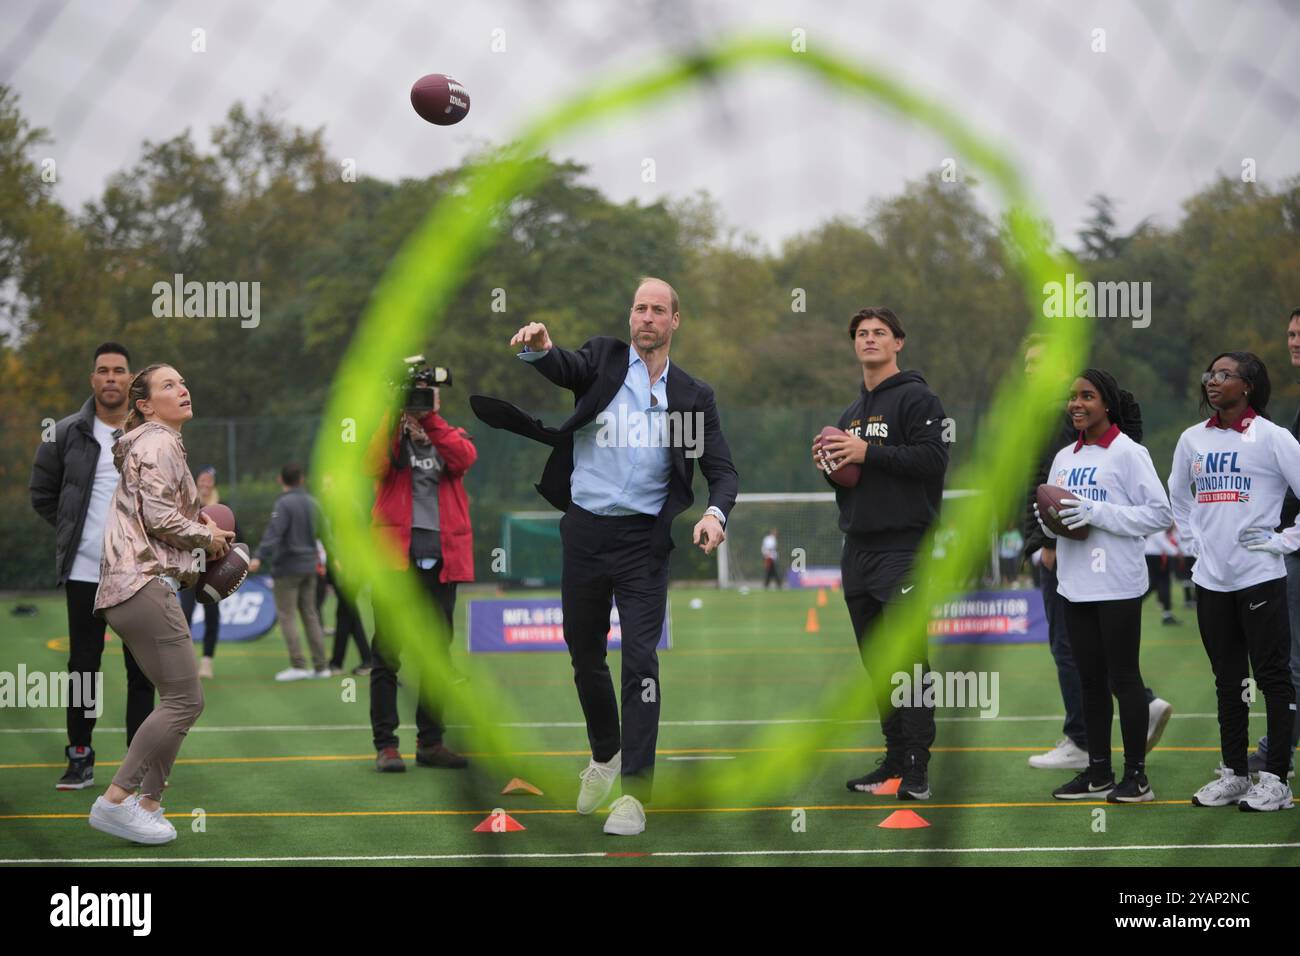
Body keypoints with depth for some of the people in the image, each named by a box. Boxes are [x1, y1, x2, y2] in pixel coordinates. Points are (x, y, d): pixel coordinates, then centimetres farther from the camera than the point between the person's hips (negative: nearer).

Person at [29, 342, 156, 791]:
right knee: (83, 667, 4)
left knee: (142, 671, 3)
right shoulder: (66, 434, 1)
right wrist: (72, 530, 5)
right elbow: (42, 492, 10)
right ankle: (80, 759, 12)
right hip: (83, 573, 0)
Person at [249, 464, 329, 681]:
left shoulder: (284, 504, -11)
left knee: (287, 616, -3)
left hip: (287, 567, -7)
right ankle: (320, 665, 9)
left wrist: (260, 558, -32)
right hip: (309, 567, 7)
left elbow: (274, 533, -24)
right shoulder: (312, 502, 9)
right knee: (310, 615, 10)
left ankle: (298, 665, -10)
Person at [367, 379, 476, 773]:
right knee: (387, 654, -5)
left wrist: (429, 419, -15)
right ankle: (385, 744, -3)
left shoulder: (450, 437, 14)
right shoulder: (390, 435, 9)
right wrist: (396, 416, -16)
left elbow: (465, 458, -10)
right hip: (396, 558, -3)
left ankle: (431, 741, 16)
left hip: (440, 559, 3)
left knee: (437, 654, 8)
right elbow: (375, 465, -13)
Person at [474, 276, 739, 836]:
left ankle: (634, 793, -10)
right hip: (584, 531, 1)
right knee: (584, 653, 13)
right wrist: (540, 349, -40)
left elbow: (722, 471, 4)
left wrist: (715, 514, -17)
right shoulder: (603, 358, 5)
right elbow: (566, 370, -16)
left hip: (643, 538, -1)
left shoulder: (693, 396, 6)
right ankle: (605, 756, 37)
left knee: (640, 659, -10)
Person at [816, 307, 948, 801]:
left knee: (908, 659, -11)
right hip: (857, 548, 8)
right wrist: (830, 463, 6)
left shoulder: (916, 397, -4)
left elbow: (934, 458, -17)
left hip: (903, 546, -8)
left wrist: (867, 453, -19)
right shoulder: (853, 411, 21)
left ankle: (917, 769, -12)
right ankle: (894, 758, 15)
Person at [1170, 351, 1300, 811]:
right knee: (1228, 680, 12)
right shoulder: (1193, 439, 9)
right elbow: (1178, 494, 26)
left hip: (1260, 577, -6)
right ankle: (1233, 774, 19)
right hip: (1210, 579, 6)